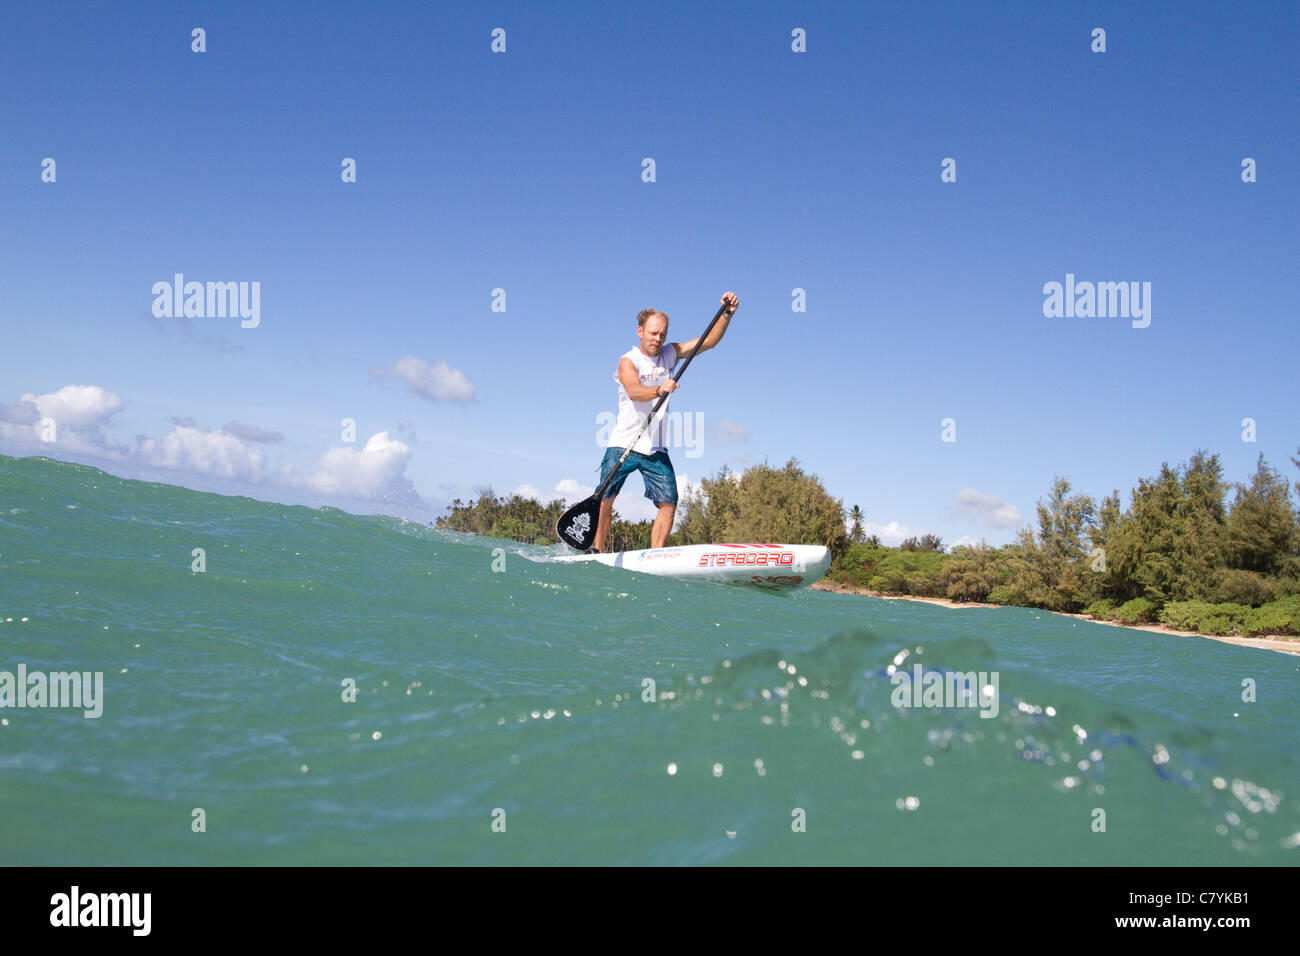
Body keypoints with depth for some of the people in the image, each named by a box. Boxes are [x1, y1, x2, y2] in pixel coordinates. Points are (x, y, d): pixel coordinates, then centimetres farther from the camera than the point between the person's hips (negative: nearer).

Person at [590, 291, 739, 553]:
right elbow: (634, 392, -27)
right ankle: (596, 552, -4)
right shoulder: (629, 361, -7)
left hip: (656, 450, 4)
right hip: (624, 445, -4)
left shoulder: (670, 354, 8)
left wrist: (726, 314, -12)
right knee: (604, 500, -13)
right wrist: (659, 390, -47)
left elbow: (709, 341, 3)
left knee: (669, 504, -8)